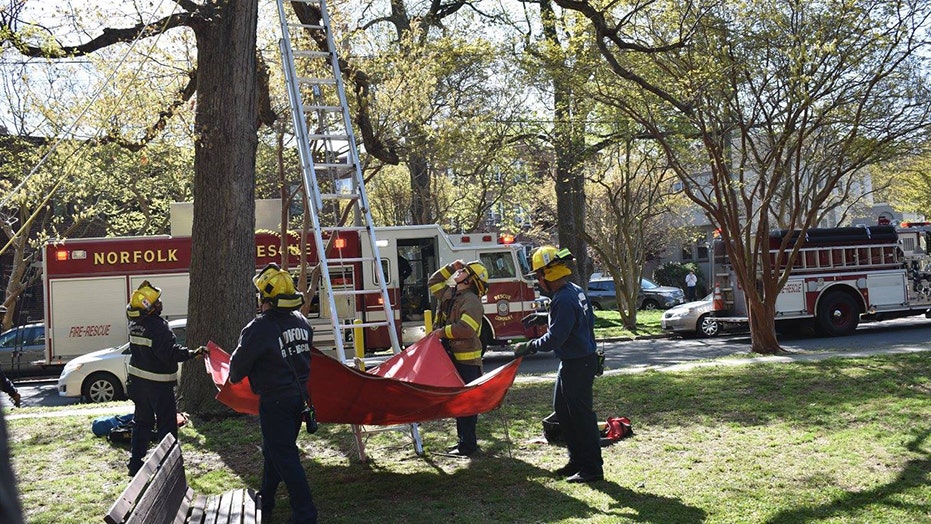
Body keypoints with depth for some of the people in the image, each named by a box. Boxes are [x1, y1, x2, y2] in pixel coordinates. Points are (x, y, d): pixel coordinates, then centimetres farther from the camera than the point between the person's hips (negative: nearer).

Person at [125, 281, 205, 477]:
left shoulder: (135, 323, 1)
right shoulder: (158, 326, -23)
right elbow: (170, 353, -28)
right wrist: (192, 353, -29)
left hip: (137, 380, 8)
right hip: (158, 384, -8)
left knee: (142, 422, 18)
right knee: (167, 424, 2)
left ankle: (135, 462, 23)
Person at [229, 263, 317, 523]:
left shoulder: (259, 329, -20)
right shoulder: (301, 321, 3)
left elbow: (239, 364, -9)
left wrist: (234, 376, 13)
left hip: (275, 401, -8)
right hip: (299, 396, 8)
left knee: (284, 457, -1)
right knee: (273, 450, 22)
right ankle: (265, 502, 35)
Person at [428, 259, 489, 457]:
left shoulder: (471, 301, -16)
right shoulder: (448, 293, 12)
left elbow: (466, 328, -27)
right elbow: (433, 282, 29)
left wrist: (443, 332, -16)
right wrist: (451, 268, 16)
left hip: (466, 361, -9)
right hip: (452, 357, 9)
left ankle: (468, 444, 1)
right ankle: (463, 439, 26)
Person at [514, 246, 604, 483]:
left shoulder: (564, 300, -24)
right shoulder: (575, 291, 8)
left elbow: (554, 338, -25)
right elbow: (589, 320, 20)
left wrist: (529, 346, -13)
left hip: (578, 365, -11)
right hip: (571, 362, 11)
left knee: (581, 414, -3)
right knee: (562, 410, 18)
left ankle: (592, 469, 6)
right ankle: (577, 460, 27)